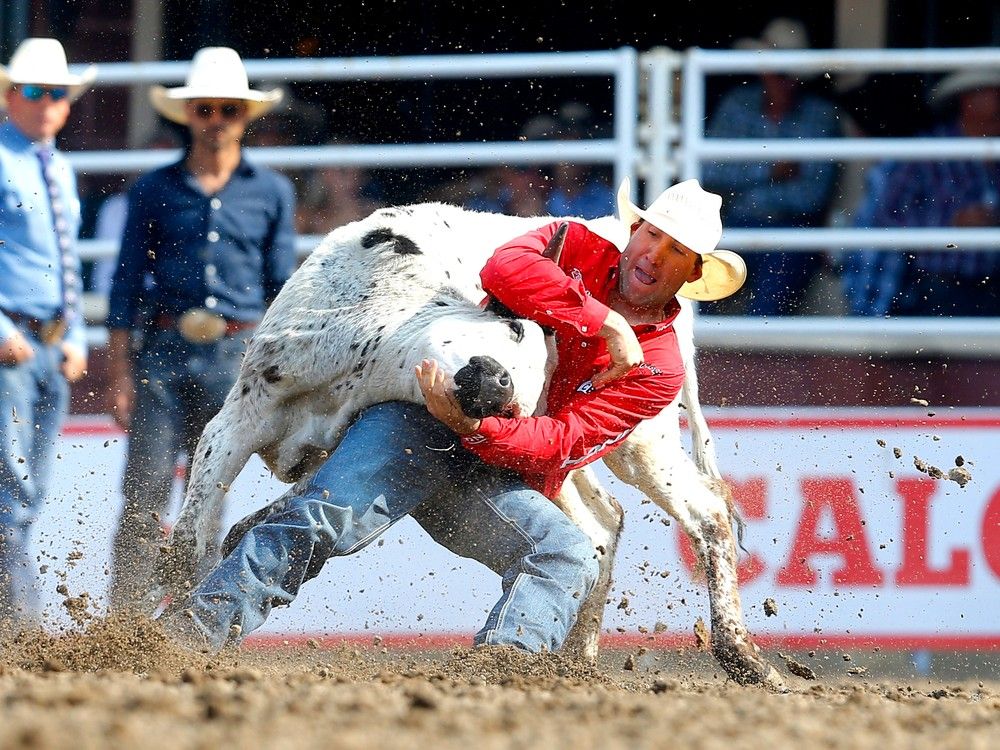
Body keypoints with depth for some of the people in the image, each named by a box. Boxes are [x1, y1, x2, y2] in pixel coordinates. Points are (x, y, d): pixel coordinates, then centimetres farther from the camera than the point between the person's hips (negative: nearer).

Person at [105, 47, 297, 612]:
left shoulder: (272, 193, 8)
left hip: (236, 358, 1)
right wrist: (121, 373, 0)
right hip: (163, 353, -1)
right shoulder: (155, 190, 6)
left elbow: (282, 289, 10)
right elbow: (127, 284, 6)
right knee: (145, 497, -8)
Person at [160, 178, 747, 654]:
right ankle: (192, 632, -26)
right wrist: (606, 323, -16)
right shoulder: (578, 249, 9)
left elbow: (560, 442, -11)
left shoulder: (658, 371, 4)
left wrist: (473, 426, -29)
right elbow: (505, 269, -16)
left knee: (569, 556, -28)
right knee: (317, 518, -24)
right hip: (421, 426, -1)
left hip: (501, 482, 1)